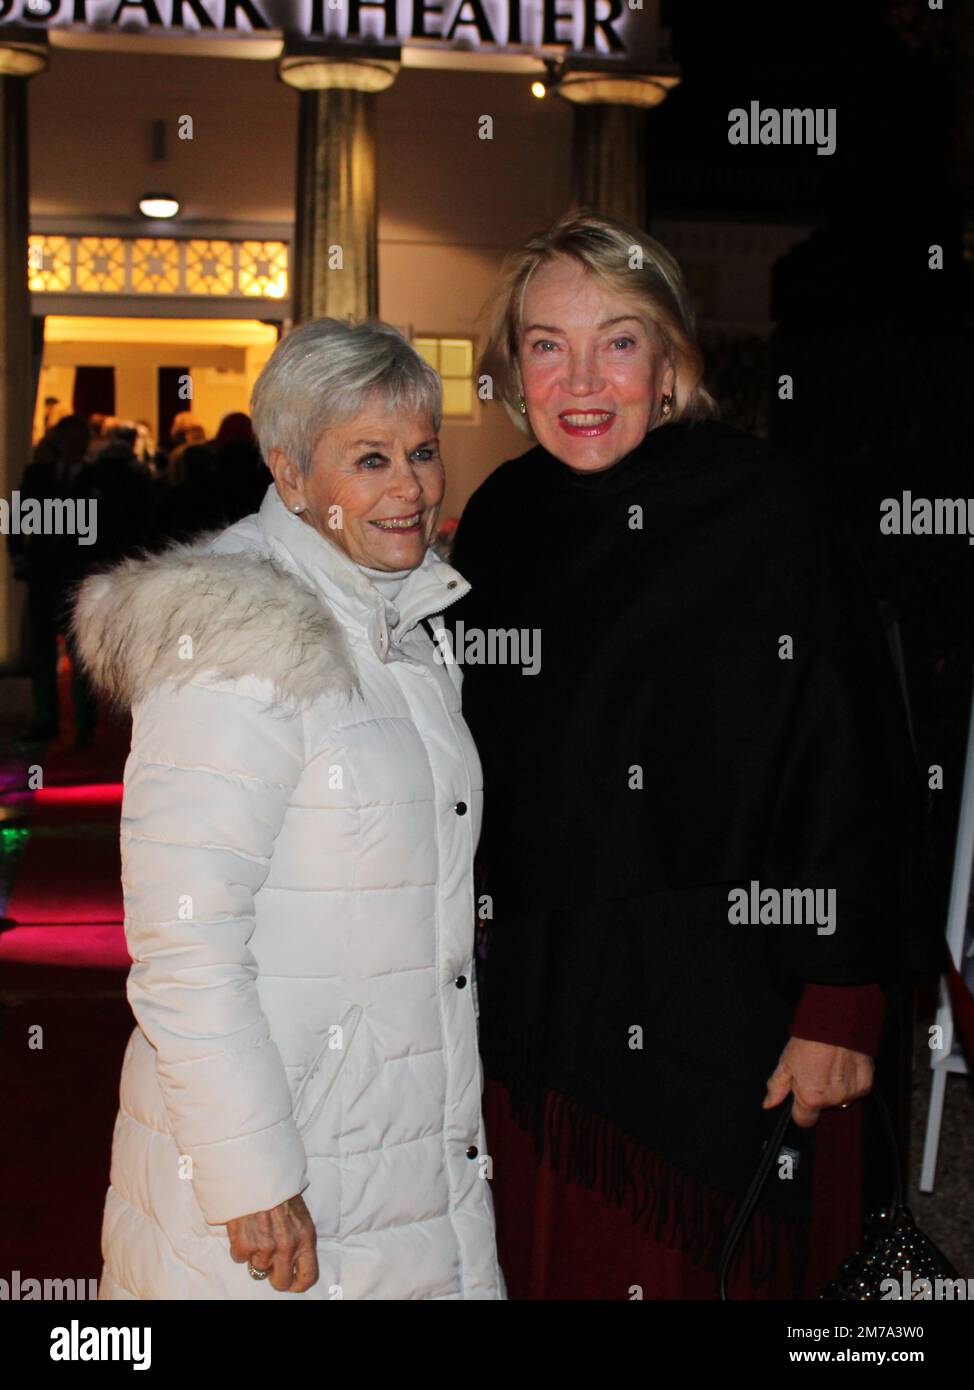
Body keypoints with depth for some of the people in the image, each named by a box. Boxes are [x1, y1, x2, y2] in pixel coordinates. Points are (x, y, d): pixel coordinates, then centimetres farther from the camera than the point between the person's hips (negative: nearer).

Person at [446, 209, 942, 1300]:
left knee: (712, 1272, 10)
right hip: (538, 1016, 5)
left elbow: (852, 760, -13)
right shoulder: (500, 518, 4)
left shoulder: (763, 507, -12)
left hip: (726, 1023, -4)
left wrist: (839, 1006, -14)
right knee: (550, 1268, 16)